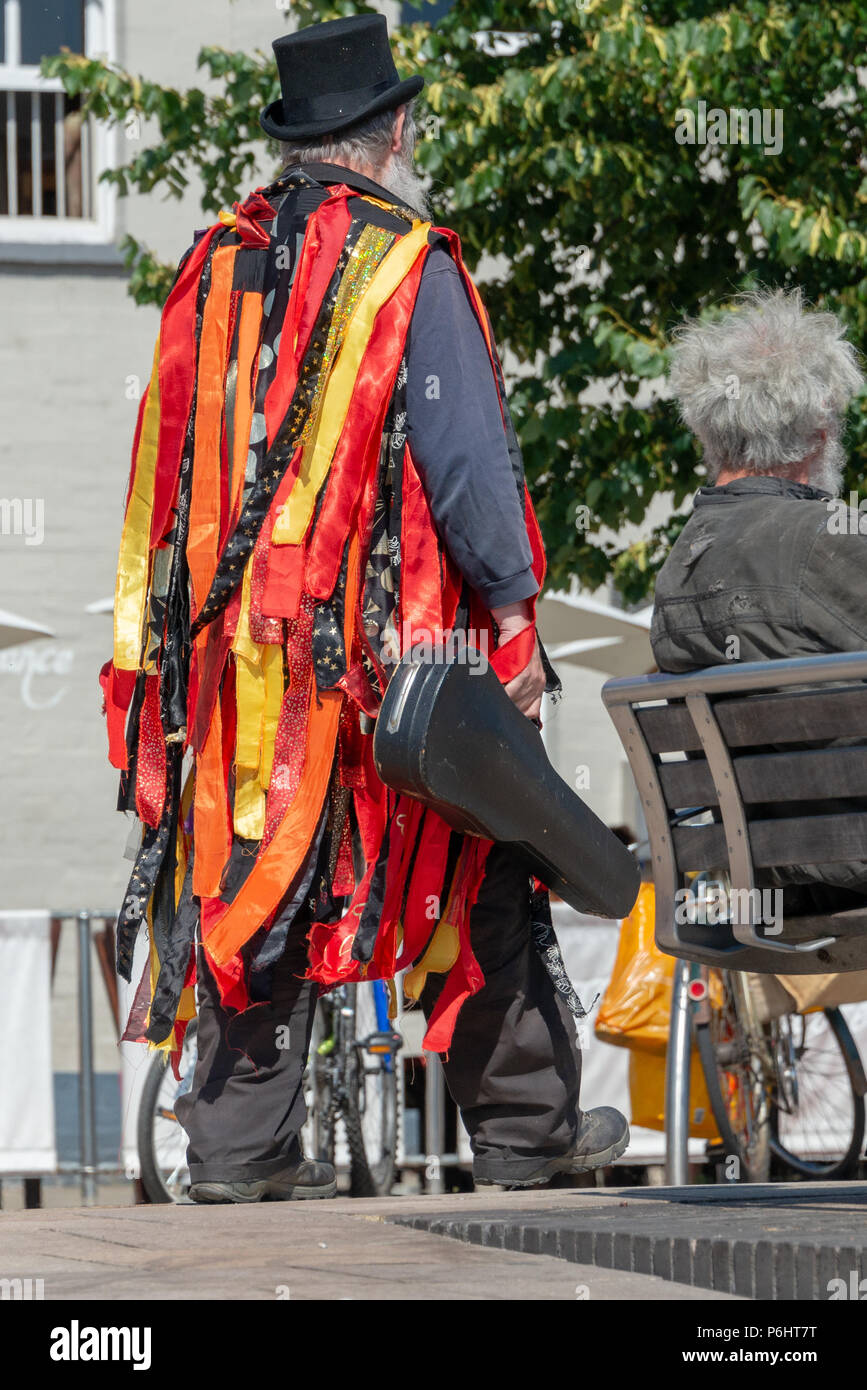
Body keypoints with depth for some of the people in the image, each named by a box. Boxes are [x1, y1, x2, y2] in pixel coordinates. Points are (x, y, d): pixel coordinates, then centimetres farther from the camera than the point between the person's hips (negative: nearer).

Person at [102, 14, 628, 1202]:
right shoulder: (407, 265, -7)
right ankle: (527, 1128, 12)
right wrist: (513, 611, -7)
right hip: (392, 636, -5)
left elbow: (169, 467, 13)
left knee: (252, 877, 7)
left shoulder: (215, 264, 10)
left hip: (238, 644, 5)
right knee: (470, 876, 5)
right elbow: (464, 455, -12)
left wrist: (160, 638, 17)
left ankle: (238, 1146, 3)